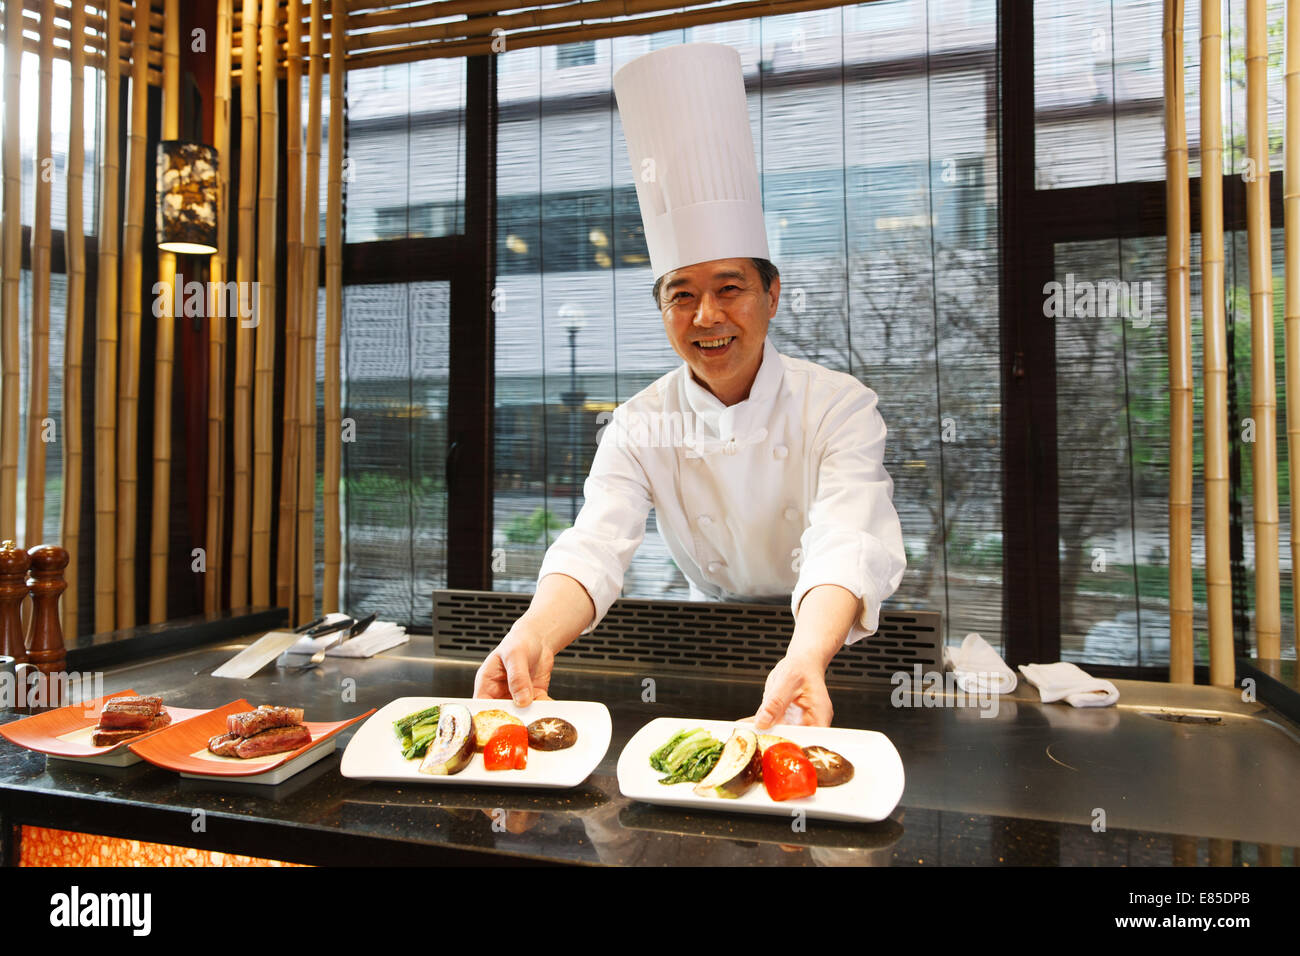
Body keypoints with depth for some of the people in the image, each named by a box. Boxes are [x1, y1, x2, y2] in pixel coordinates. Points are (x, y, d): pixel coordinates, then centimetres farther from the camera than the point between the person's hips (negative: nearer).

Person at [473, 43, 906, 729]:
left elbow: (846, 545, -29)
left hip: (830, 637, 0)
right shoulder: (640, 427, -8)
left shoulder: (840, 407, -14)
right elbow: (595, 548, -22)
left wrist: (806, 657, -50)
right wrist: (535, 634, -44)